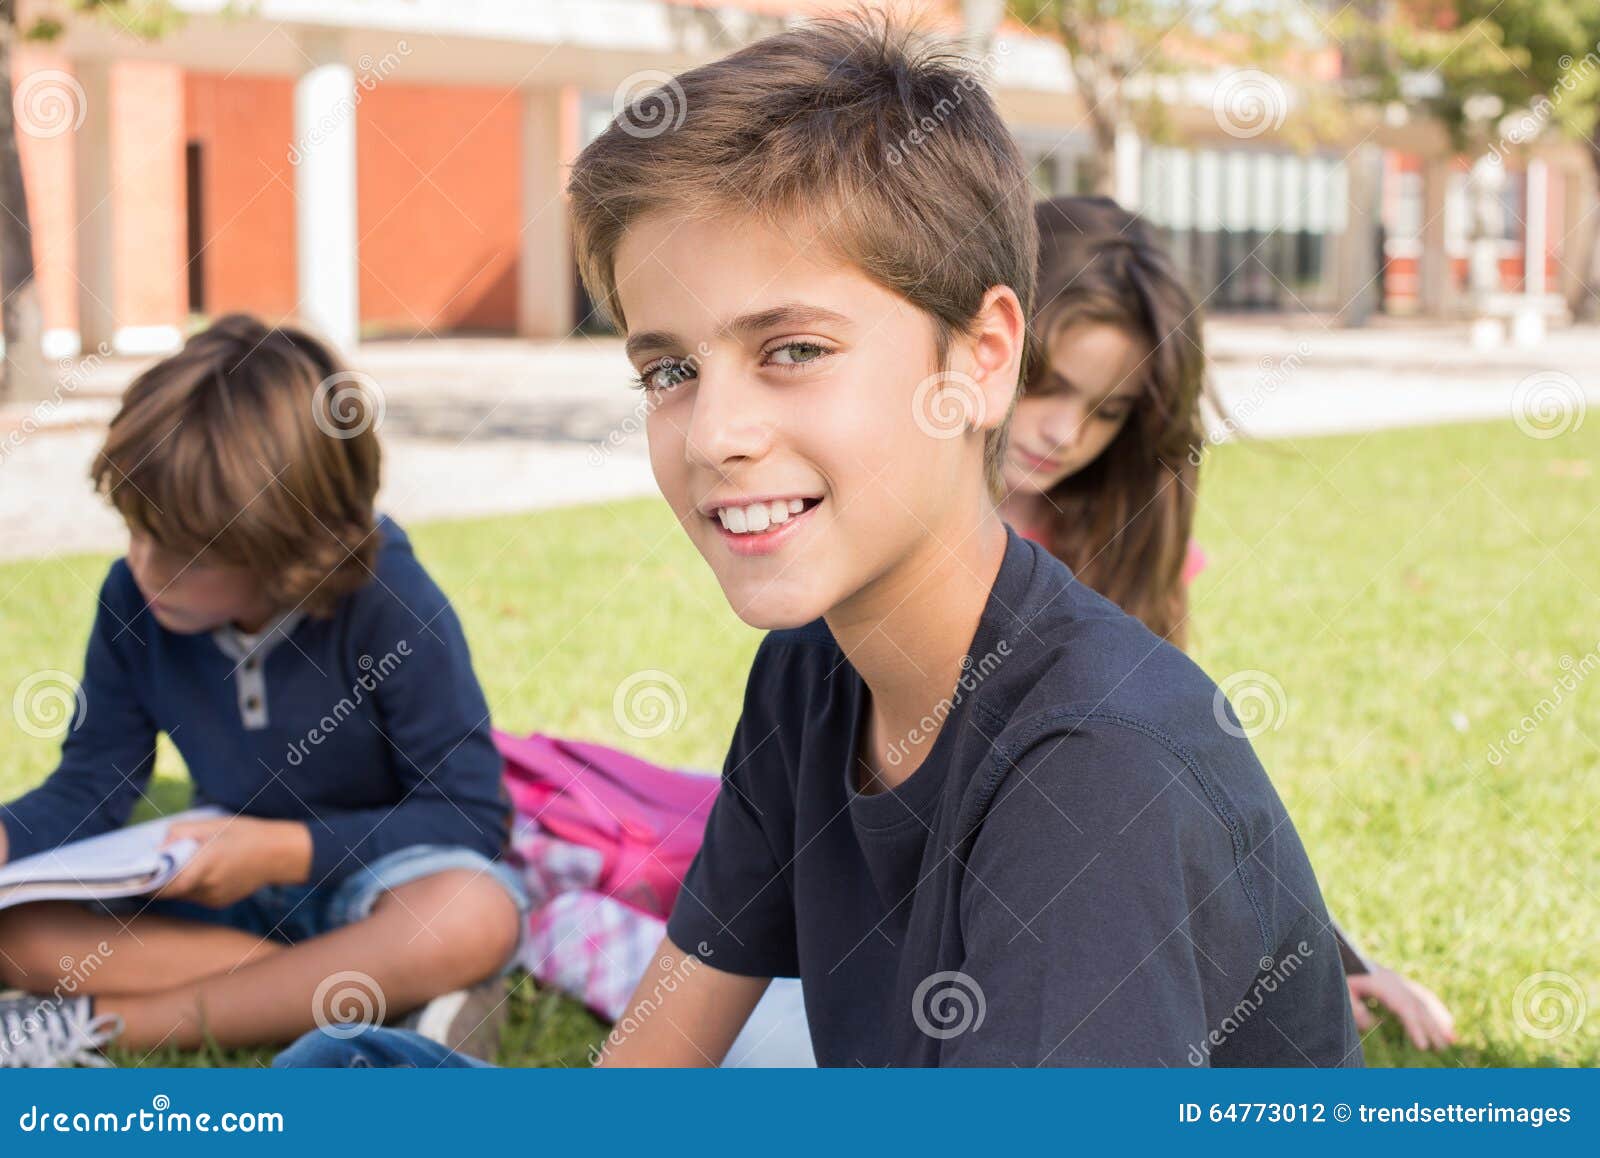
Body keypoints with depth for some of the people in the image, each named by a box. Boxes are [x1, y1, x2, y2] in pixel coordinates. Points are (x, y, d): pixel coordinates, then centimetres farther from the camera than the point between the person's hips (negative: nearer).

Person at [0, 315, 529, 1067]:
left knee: (473, 917, -40)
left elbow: (468, 815, -19)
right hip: (227, 877, 4)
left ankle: (102, 1025, -28)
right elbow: (89, 790, -5)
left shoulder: (390, 604, -22)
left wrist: (287, 851, -27)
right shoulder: (132, 599, -11)